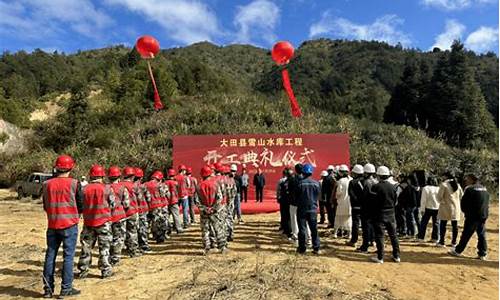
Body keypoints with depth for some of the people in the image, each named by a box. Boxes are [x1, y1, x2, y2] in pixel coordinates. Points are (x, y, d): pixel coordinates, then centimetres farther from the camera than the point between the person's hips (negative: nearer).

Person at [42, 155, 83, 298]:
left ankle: (48, 289, 21)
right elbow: (81, 207, -5)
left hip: (52, 225, 4)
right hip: (70, 225, -4)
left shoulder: (47, 184, 0)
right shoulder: (74, 184, -10)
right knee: (68, 256, 4)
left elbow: (45, 207, 10)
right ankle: (66, 289, 8)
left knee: (50, 255, 13)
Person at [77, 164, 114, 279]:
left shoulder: (84, 189, -3)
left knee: (86, 246, 14)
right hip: (103, 221, -2)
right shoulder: (107, 188, -10)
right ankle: (105, 270, 9)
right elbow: (112, 204, -5)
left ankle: (83, 270, 22)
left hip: (88, 221, 3)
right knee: (104, 246, 6)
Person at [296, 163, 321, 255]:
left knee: (302, 229, 6)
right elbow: (319, 196, 3)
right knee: (314, 229, 11)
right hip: (313, 209, 2)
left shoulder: (300, 183, -13)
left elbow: (296, 195, -5)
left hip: (302, 209, -2)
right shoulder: (316, 183, -5)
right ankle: (316, 248, 14)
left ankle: (302, 248, 11)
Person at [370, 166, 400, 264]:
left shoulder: (376, 187, -15)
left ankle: (380, 257, 6)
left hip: (380, 214, -5)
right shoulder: (392, 187, 0)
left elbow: (373, 202, -10)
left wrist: (372, 215, 3)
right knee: (393, 235, 15)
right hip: (391, 214, 5)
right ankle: (396, 256, 23)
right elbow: (395, 201, 8)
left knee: (379, 236, 2)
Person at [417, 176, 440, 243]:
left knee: (424, 223, 4)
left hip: (428, 208, -3)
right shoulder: (438, 189, 1)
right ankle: (435, 238, 13)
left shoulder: (425, 188, -9)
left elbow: (423, 200, -10)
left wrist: (422, 209, -7)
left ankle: (421, 238, 5)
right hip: (437, 208, 3)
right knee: (436, 223, 11)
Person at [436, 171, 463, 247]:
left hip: (446, 207, -6)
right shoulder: (457, 185, 8)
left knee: (443, 225, 1)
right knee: (455, 225, 11)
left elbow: (439, 196, -13)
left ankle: (441, 242, 3)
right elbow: (461, 195, 16)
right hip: (456, 207, 6)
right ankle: (454, 242, 17)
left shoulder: (444, 184, -12)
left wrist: (441, 202, 5)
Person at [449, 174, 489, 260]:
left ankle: (458, 251, 9)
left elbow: (463, 203, -8)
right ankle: (482, 254, 13)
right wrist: (484, 213, 18)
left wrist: (466, 212, 9)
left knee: (466, 235, 0)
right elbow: (487, 203, 16)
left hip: (472, 217, -6)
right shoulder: (485, 189, 11)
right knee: (482, 235, 11)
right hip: (483, 216, 6)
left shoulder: (470, 189, -11)